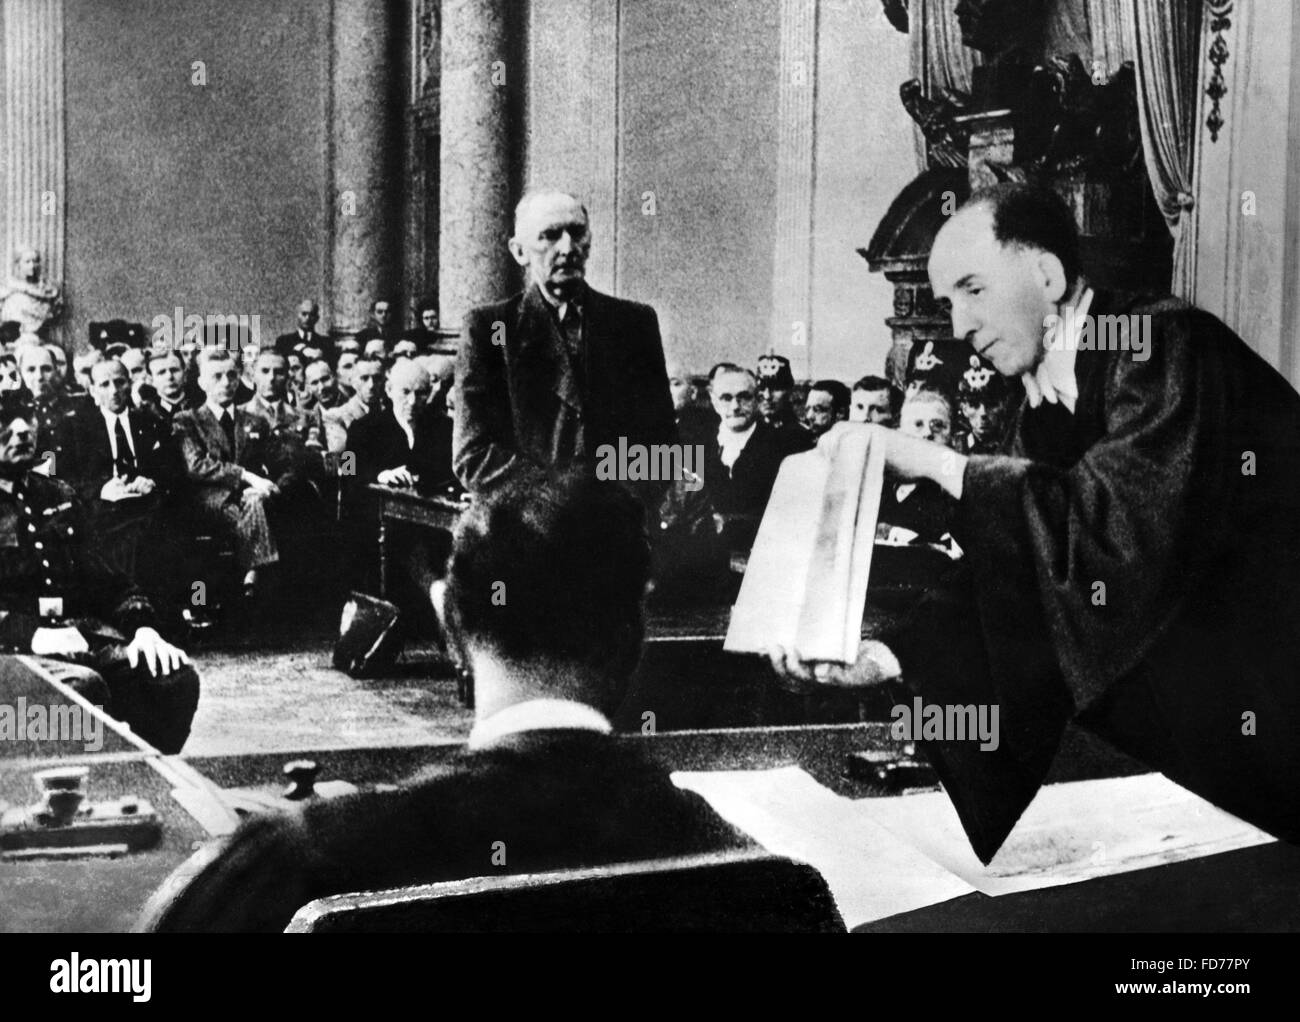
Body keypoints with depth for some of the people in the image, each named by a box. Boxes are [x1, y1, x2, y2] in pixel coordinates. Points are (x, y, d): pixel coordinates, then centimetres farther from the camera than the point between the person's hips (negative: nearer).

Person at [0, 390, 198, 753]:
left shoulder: (57, 496, 21)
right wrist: (31, 634, -25)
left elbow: (101, 576, 18)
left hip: (82, 629, 6)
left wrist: (143, 627, -1)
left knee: (177, 678, -18)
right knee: (83, 685, -35)